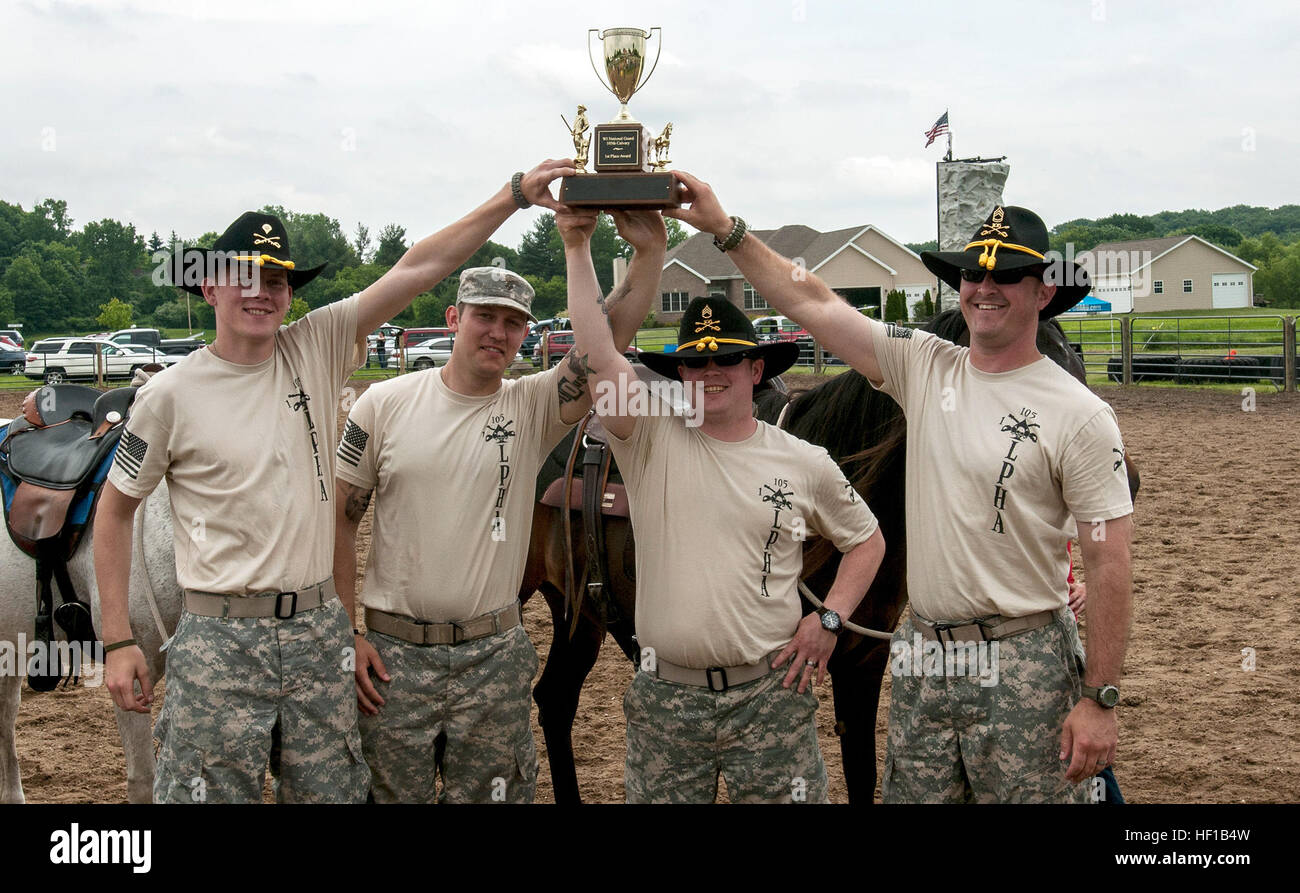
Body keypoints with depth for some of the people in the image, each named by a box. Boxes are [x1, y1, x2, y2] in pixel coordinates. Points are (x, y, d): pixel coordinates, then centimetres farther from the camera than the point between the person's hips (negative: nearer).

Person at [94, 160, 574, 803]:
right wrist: (118, 641, 0)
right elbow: (114, 513, 5)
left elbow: (418, 269, -3)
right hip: (220, 639, -3)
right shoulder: (170, 394, -4)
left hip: (319, 628, 3)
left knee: (333, 791, 12)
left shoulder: (315, 349, 2)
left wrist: (515, 194, -7)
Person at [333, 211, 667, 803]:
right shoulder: (385, 404, -2)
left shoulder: (533, 408, -1)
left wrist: (649, 253, -26)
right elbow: (339, 520, 1)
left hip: (494, 654, 1)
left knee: (493, 792, 11)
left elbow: (606, 344, -16)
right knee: (393, 793, 10)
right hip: (392, 650, 0)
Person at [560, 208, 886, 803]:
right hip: (664, 696, 0)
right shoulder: (652, 440, -2)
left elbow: (866, 540, 15)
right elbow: (596, 355, -15)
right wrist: (577, 246, -19)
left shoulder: (805, 463, 3)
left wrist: (829, 620, 2)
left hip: (769, 694, 0)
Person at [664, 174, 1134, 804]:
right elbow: (809, 303, 3)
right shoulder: (924, 367, 3)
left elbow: (1109, 564, -11)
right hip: (922, 652, 5)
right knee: (909, 795, 15)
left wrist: (1100, 701, -13)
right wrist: (723, 228, -2)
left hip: (1022, 663, -5)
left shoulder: (1079, 415, -9)